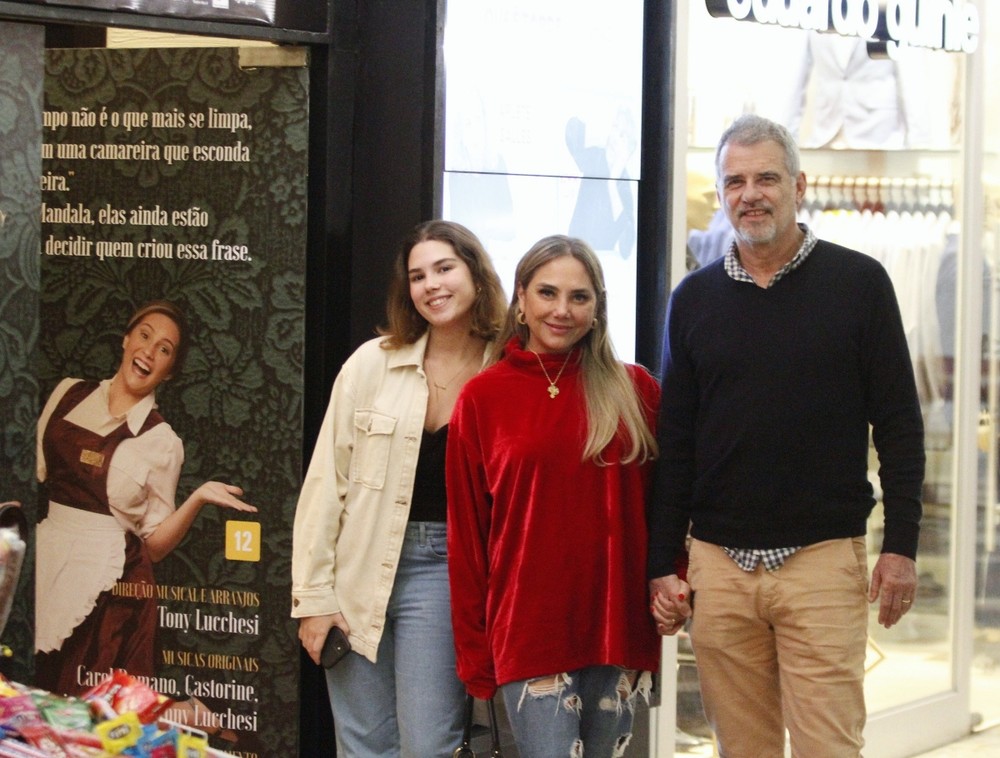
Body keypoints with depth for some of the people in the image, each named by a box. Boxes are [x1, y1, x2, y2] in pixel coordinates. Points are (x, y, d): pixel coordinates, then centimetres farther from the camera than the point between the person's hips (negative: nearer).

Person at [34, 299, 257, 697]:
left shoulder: (162, 442, 0)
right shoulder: (69, 394, 8)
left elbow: (154, 545, -1)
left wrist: (197, 499, -15)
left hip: (109, 587, -3)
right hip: (43, 570, 3)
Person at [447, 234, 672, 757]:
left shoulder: (634, 390, 6)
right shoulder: (483, 398, 2)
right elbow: (466, 533, 4)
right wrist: (474, 649, 2)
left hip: (616, 627, 2)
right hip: (528, 630, -2)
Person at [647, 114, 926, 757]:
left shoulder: (858, 282, 1)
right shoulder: (695, 299, 9)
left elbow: (899, 424, 1)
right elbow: (674, 443, 12)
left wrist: (902, 545, -5)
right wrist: (663, 565, 7)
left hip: (824, 559, -3)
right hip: (718, 564, 3)